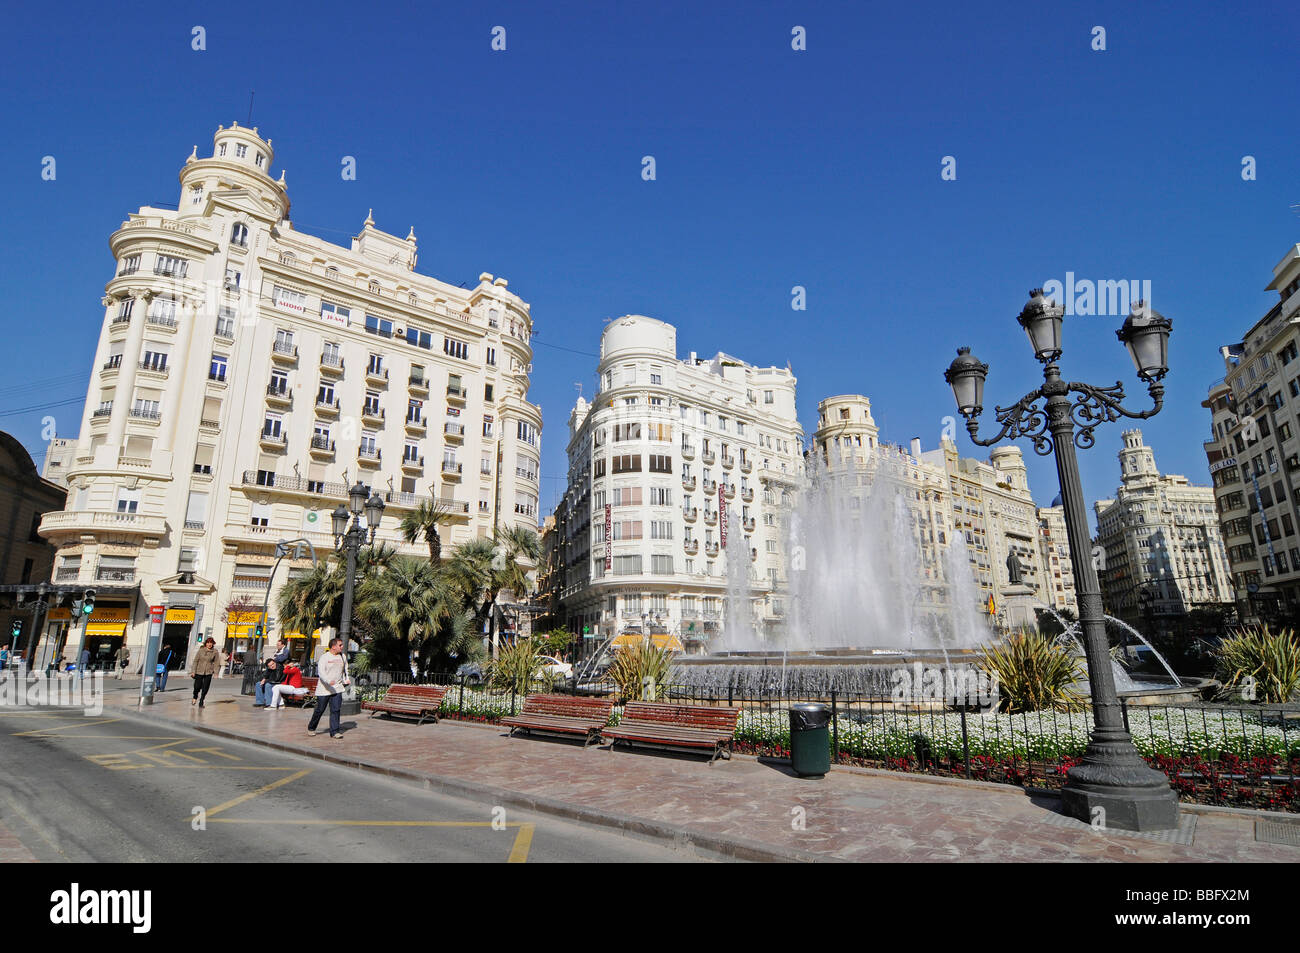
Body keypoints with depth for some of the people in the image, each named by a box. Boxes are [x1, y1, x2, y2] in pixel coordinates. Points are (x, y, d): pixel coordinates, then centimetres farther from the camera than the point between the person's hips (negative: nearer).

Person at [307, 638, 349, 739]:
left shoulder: (343, 657, 10)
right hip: (324, 689, -4)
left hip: (337, 689, 4)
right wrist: (328, 681, -33)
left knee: (336, 710, -4)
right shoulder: (324, 657, -7)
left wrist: (346, 679, 13)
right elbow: (321, 672, -19)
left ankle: (334, 731, -2)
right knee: (320, 710, 6)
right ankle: (311, 728, 27)